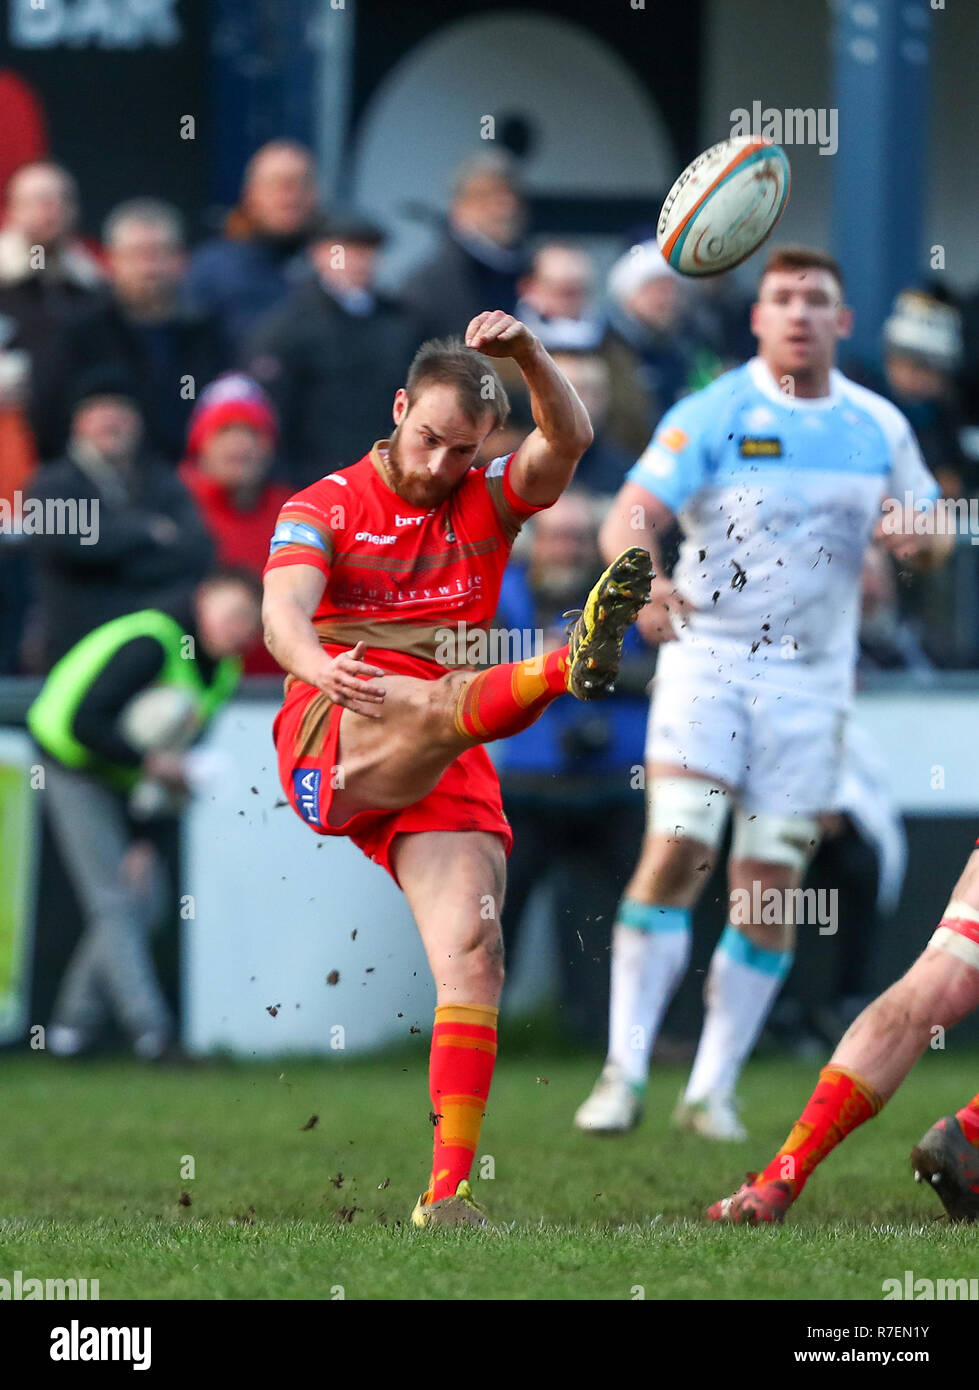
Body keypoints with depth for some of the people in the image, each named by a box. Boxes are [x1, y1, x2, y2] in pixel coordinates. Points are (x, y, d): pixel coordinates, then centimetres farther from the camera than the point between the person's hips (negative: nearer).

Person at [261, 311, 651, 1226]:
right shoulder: (324, 508, 6)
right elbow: (283, 615, -12)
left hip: (446, 774, 3)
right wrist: (321, 666, -35)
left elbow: (568, 441, -6)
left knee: (474, 952, -15)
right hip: (326, 748, -3)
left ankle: (449, 1191, -18)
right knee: (438, 703, -35)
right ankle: (565, 670, -69)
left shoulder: (490, 501, 14)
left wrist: (528, 355, -24)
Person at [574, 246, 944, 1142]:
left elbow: (929, 526, 18)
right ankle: (625, 1071, -9)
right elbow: (629, 517, -15)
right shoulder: (712, 415, -5)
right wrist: (643, 580, -37)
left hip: (812, 680, 3)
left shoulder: (879, 428, 7)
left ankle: (713, 1089, 11)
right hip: (708, 657, -3)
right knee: (677, 853, -16)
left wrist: (919, 535, -8)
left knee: (772, 889, 1)